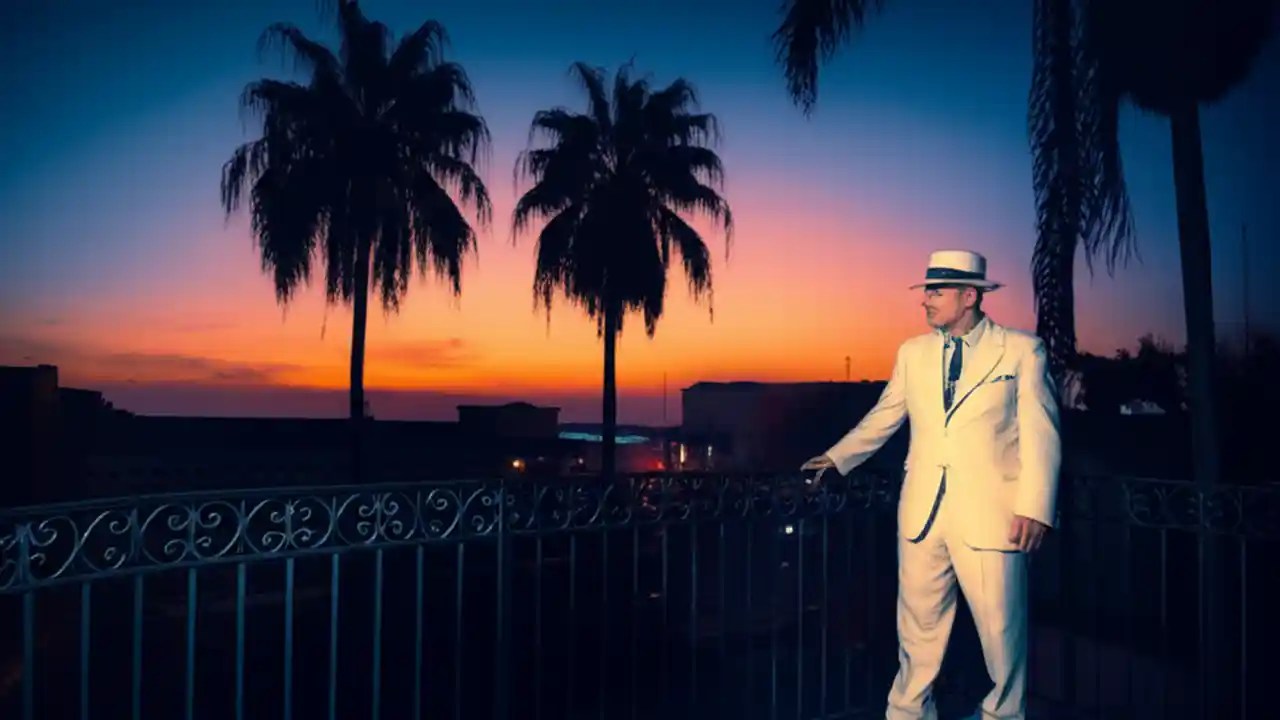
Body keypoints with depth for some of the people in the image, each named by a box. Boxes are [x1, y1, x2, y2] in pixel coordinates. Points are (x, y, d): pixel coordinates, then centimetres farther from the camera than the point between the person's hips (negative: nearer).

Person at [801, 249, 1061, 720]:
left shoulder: (1022, 350, -1)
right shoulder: (913, 352, 10)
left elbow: (1040, 435, -5)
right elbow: (883, 417, 17)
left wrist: (1035, 506, -13)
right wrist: (836, 457, 11)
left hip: (990, 513, -3)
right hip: (922, 511, 4)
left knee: (1001, 626, 6)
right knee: (919, 623, 13)